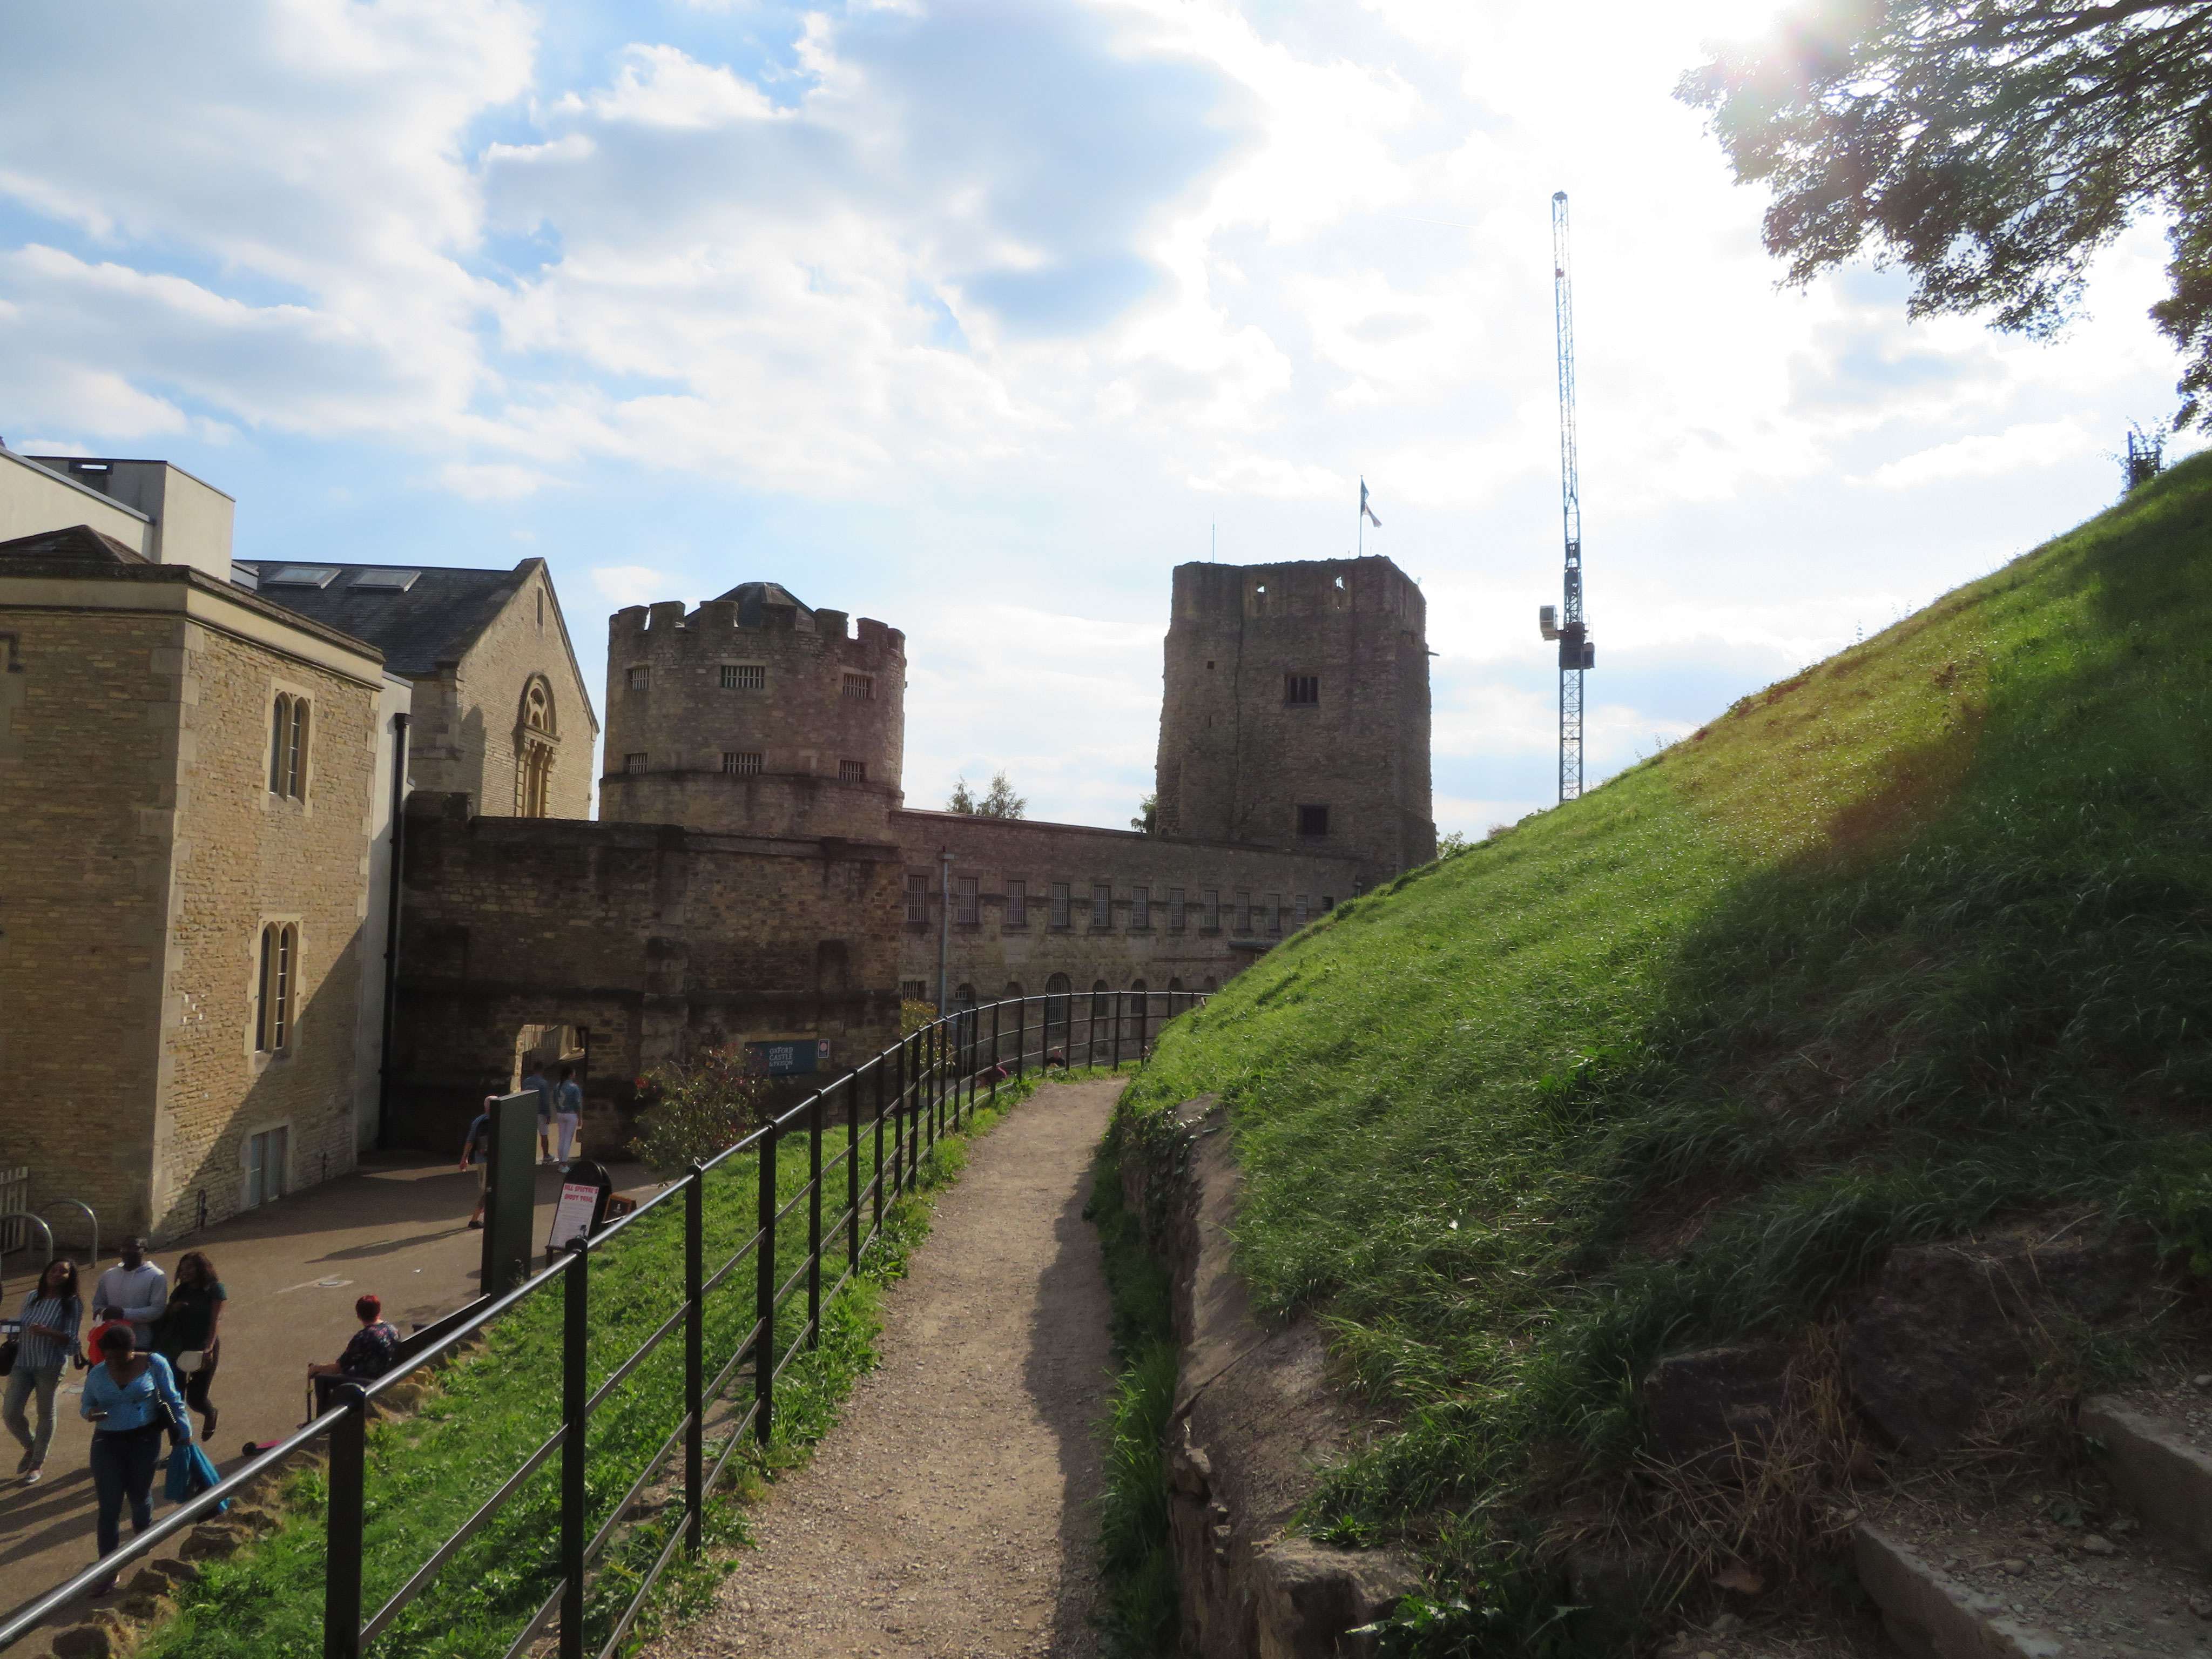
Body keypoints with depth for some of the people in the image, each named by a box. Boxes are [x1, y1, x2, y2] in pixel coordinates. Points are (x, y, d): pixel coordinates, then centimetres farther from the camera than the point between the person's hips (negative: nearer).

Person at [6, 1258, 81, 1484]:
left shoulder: (72, 1304, -8)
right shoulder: (32, 1298, 6)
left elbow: (71, 1340, -12)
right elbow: (21, 1327, 16)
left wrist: (47, 1332, -27)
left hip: (51, 1365, -4)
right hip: (22, 1363, 4)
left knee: (45, 1414, 6)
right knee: (9, 1413, 1)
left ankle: (38, 1463, 22)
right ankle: (31, 1447, 29)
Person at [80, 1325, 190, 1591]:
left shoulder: (154, 1364, -8)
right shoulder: (97, 1374, -2)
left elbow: (173, 1400, -1)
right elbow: (86, 1404, 10)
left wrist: (184, 1432, -2)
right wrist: (90, 1413, -15)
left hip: (144, 1441, -1)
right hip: (107, 1445, 1)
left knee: (139, 1494, 16)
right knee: (109, 1507, -2)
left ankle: (143, 1530, 49)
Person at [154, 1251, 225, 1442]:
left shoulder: (214, 1289, -4)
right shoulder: (179, 1292, 12)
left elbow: (215, 1321, -12)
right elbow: (166, 1320, 18)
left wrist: (209, 1349, -25)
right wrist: (172, 1310, -6)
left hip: (204, 1350, -5)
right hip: (180, 1350, 5)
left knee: (196, 1398, -3)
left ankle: (211, 1415, 33)